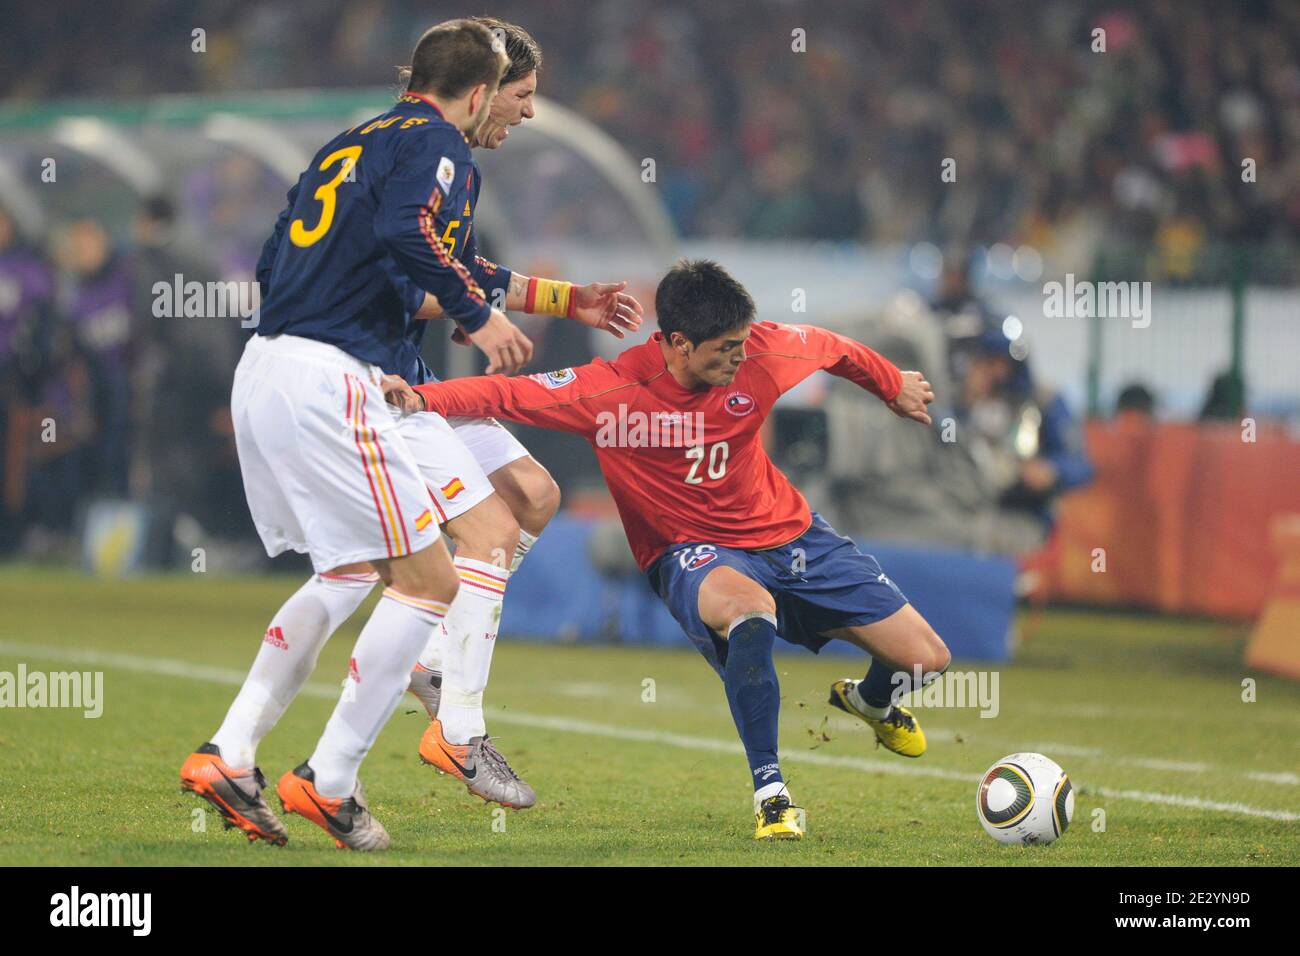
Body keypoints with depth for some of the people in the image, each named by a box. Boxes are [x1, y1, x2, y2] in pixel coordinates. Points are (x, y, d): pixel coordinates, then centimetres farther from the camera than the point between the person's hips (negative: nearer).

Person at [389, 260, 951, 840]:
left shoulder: (762, 353, -12)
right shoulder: (612, 390, -22)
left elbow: (833, 350, 10)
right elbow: (508, 395, -24)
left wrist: (894, 386, 27)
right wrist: (424, 399, -41)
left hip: (790, 535, 5)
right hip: (694, 553, -5)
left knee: (926, 658, -1)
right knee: (752, 608, -43)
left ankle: (872, 703, 40)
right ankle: (769, 793, -28)